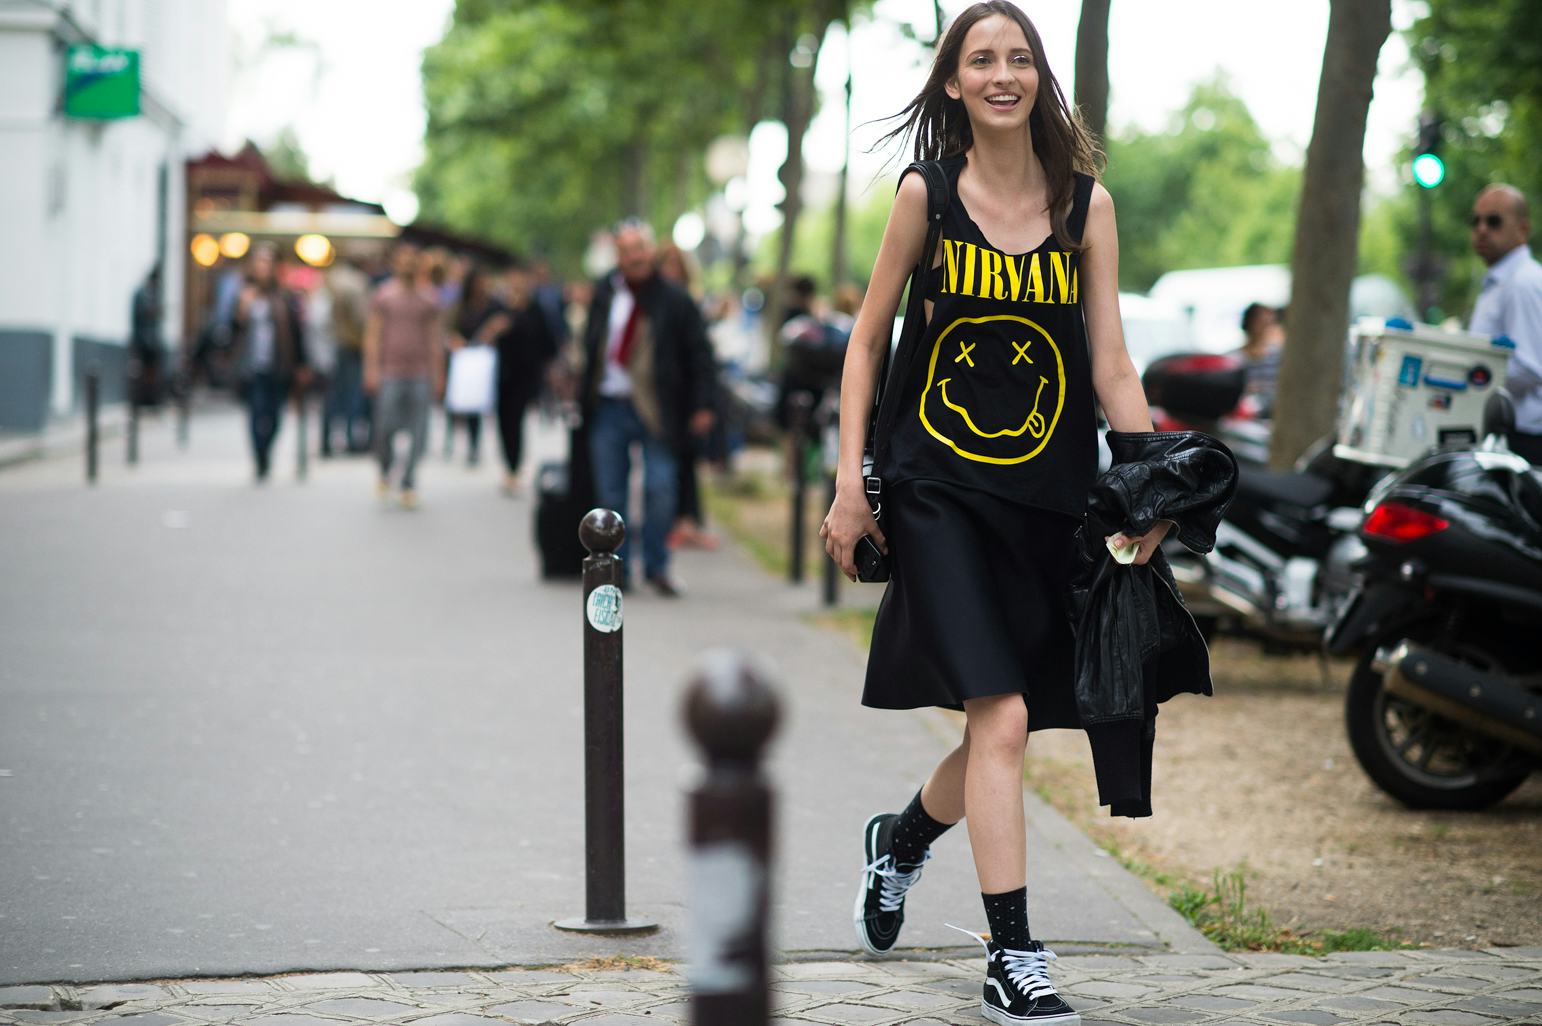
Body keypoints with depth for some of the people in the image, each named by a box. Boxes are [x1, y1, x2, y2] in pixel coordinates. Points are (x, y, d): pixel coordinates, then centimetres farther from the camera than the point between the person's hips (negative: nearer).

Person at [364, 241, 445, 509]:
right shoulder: (383, 294, 6)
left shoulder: (429, 296, 11)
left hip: (420, 374, 2)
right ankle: (385, 471, 19)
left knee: (418, 431, -2)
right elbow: (373, 334, 4)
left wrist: (437, 374, 6)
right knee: (385, 427, -8)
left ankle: (408, 484, 9)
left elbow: (436, 337, 12)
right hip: (390, 373, -2)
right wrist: (371, 370, -4)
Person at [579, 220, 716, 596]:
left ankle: (656, 565, 7)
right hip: (608, 407, 3)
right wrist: (583, 394, 8)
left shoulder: (675, 301, -2)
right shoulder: (604, 293, 8)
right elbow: (589, 344, 14)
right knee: (610, 493, 4)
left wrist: (701, 406, -5)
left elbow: (699, 355, 1)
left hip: (656, 410, -3)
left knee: (660, 488, -8)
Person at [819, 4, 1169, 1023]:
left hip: (1048, 500, 3)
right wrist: (850, 483, 0)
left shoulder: (1086, 204, 4)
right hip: (938, 491, -3)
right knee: (1001, 718, -15)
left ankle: (899, 841, 41)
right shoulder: (926, 195, 0)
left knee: (1005, 729, 9)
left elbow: (1112, 367, 3)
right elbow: (868, 339, 7)